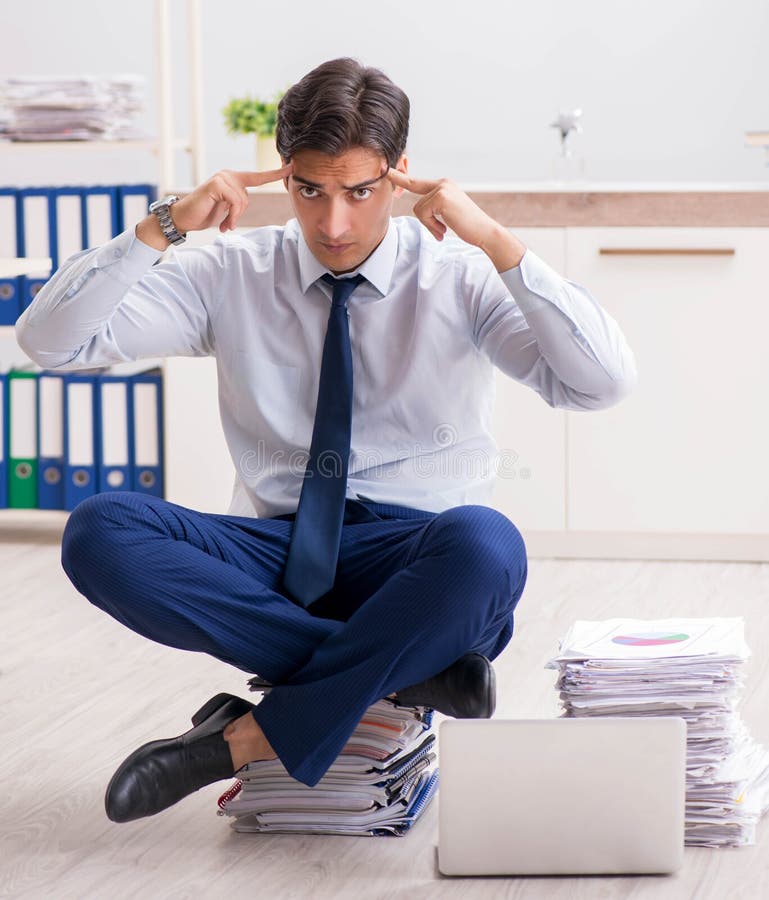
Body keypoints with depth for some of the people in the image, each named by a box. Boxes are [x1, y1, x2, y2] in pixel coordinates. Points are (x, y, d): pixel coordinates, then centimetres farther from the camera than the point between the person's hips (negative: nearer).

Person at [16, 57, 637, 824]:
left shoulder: (460, 277, 2)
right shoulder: (232, 275, 7)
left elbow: (603, 383, -13)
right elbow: (49, 341, -1)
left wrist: (496, 242, -19)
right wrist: (165, 226, -12)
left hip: (413, 559, -2)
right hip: (275, 554, 2)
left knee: (484, 544, -38)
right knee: (99, 532, -26)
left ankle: (251, 739, -25)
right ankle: (398, 670, -25)